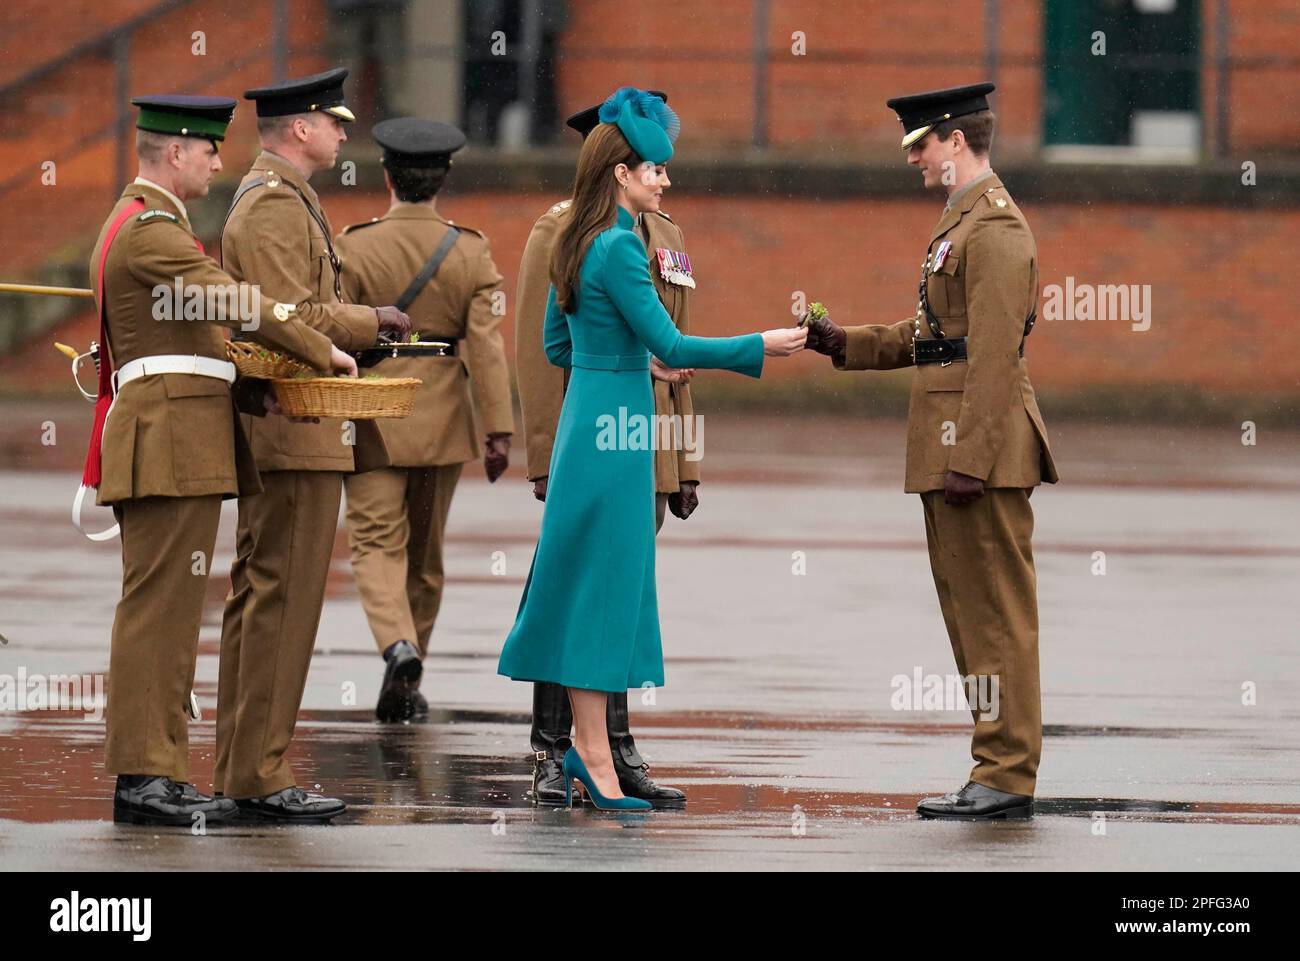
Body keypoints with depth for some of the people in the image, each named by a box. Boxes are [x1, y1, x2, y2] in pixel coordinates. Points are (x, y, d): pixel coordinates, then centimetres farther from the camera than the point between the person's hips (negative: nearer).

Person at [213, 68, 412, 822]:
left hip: (278, 431, 11)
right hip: (299, 428, -11)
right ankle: (262, 773, -9)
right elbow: (295, 319, -22)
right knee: (283, 599, -10)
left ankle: (242, 769, 15)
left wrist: (358, 327, 13)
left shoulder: (276, 198, 19)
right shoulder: (276, 206, -14)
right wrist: (373, 322, -10)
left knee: (256, 597, 12)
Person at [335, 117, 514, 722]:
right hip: (442, 423, 2)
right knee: (426, 554, 15)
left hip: (372, 417, -2)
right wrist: (499, 431, -6)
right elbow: (486, 346, -7)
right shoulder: (471, 253, -3)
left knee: (377, 544, -2)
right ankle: (410, 685, 23)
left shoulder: (353, 247, -7)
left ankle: (399, 647, -28)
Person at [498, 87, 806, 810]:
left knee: (600, 580, 12)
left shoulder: (577, 245, 11)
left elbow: (558, 345, 19)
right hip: (616, 425, -9)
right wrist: (762, 347, -13)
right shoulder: (619, 248, -17)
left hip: (588, 418, 9)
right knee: (606, 580, -5)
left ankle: (586, 745, 14)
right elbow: (670, 342, -19)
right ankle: (593, 755, -2)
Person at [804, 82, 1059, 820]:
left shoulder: (993, 227, -14)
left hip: (982, 450, -11)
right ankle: (999, 772, 15)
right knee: (971, 612, 11)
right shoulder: (963, 221, 19)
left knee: (996, 613, -7)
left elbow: (994, 354, -19)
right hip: (956, 451, 11)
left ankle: (1008, 777, -5)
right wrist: (844, 344, 16)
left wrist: (968, 459, -22)